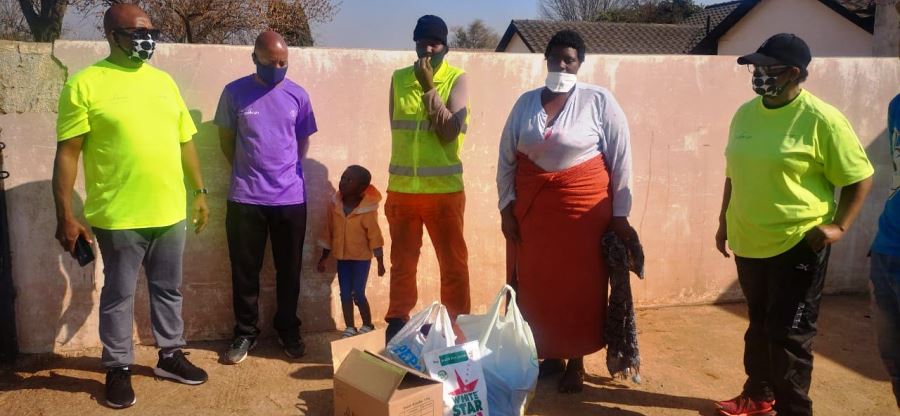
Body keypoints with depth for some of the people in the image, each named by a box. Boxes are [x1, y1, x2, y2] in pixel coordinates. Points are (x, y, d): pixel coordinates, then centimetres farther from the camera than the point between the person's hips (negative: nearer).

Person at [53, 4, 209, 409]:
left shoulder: (164, 81, 9)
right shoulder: (84, 84, -8)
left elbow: (185, 143, 14)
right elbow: (67, 154, -9)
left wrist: (200, 191, 13)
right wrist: (65, 216, -12)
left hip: (170, 212, 5)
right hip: (118, 216, -5)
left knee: (168, 290, 17)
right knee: (118, 295, 10)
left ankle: (170, 354, 33)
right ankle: (118, 368, 25)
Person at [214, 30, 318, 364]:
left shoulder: (298, 96, 2)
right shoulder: (234, 93, -3)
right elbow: (226, 141, 7)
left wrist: (285, 172, 9)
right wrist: (249, 172, 9)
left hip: (291, 197, 1)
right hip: (245, 198, -1)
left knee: (289, 270, 10)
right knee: (245, 270, 8)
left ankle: (288, 330, 26)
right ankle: (245, 332, 23)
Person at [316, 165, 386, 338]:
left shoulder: (367, 211, -16)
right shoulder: (334, 206, -3)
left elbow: (375, 237, -12)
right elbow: (328, 233, 5)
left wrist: (380, 262, -11)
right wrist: (323, 258, 8)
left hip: (362, 258, -4)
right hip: (342, 258, 5)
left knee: (358, 294, -3)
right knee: (345, 294, 8)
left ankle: (367, 326, 16)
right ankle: (349, 328, 20)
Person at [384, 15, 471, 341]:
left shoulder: (456, 79, -1)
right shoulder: (399, 78, 7)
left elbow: (451, 132, -11)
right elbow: (395, 128, 10)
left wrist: (429, 86, -14)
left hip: (445, 188, -2)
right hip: (402, 188, 3)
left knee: (454, 263, 4)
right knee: (402, 261, 12)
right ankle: (398, 323, 24)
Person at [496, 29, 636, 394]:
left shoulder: (599, 101, -6)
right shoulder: (526, 103, 5)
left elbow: (621, 158, -4)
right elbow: (506, 158, 8)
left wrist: (620, 213, -5)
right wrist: (506, 206, 3)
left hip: (584, 206, -3)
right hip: (532, 207, 4)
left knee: (580, 286, 5)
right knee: (537, 285, 10)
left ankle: (575, 363, 22)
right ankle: (550, 355, 28)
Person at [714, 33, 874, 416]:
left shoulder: (821, 119, -13)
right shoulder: (745, 113, 5)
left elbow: (860, 178, -6)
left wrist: (838, 227, -13)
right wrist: (724, 221, 17)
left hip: (798, 244, -6)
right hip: (749, 242, 6)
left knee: (789, 334, 0)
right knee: (760, 325, 20)